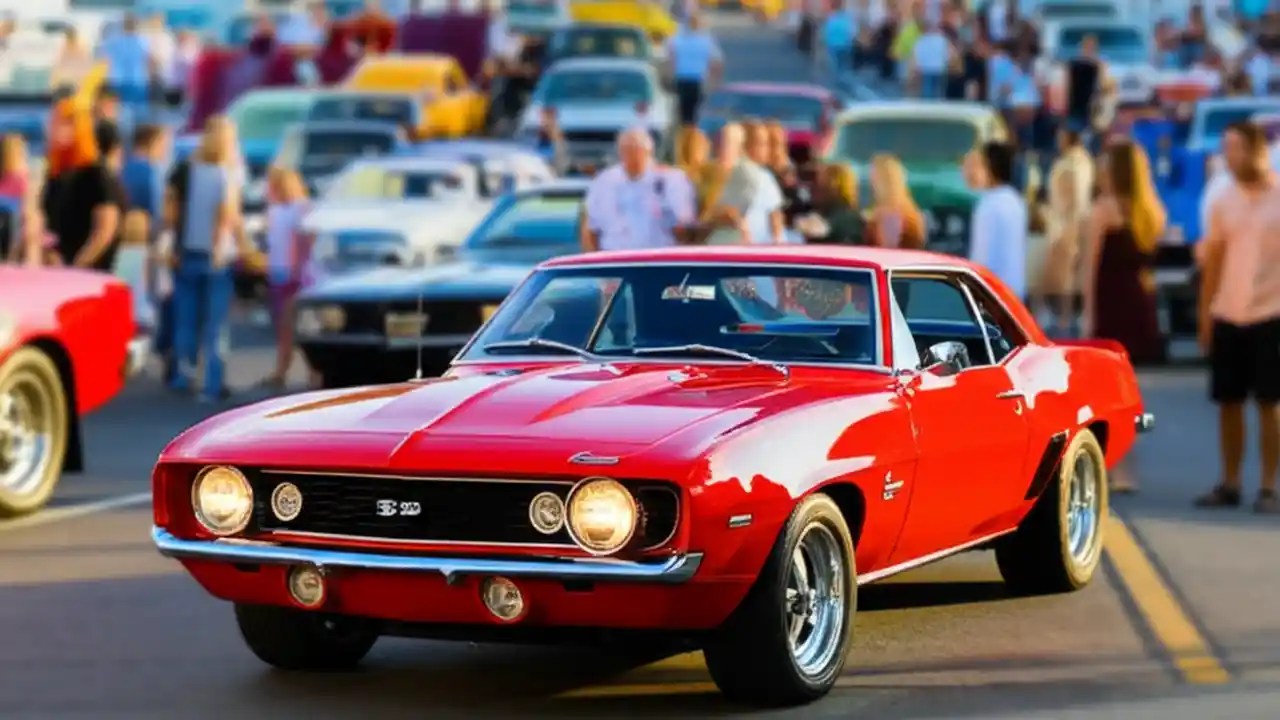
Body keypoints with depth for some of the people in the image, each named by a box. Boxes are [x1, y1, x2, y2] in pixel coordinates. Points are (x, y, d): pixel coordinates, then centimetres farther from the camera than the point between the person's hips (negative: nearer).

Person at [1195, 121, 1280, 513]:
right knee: (1228, 403, 8)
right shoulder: (1224, 202, 8)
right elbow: (1213, 261, 11)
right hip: (1227, 317, 4)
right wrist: (1205, 316, 8)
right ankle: (1229, 484, 16)